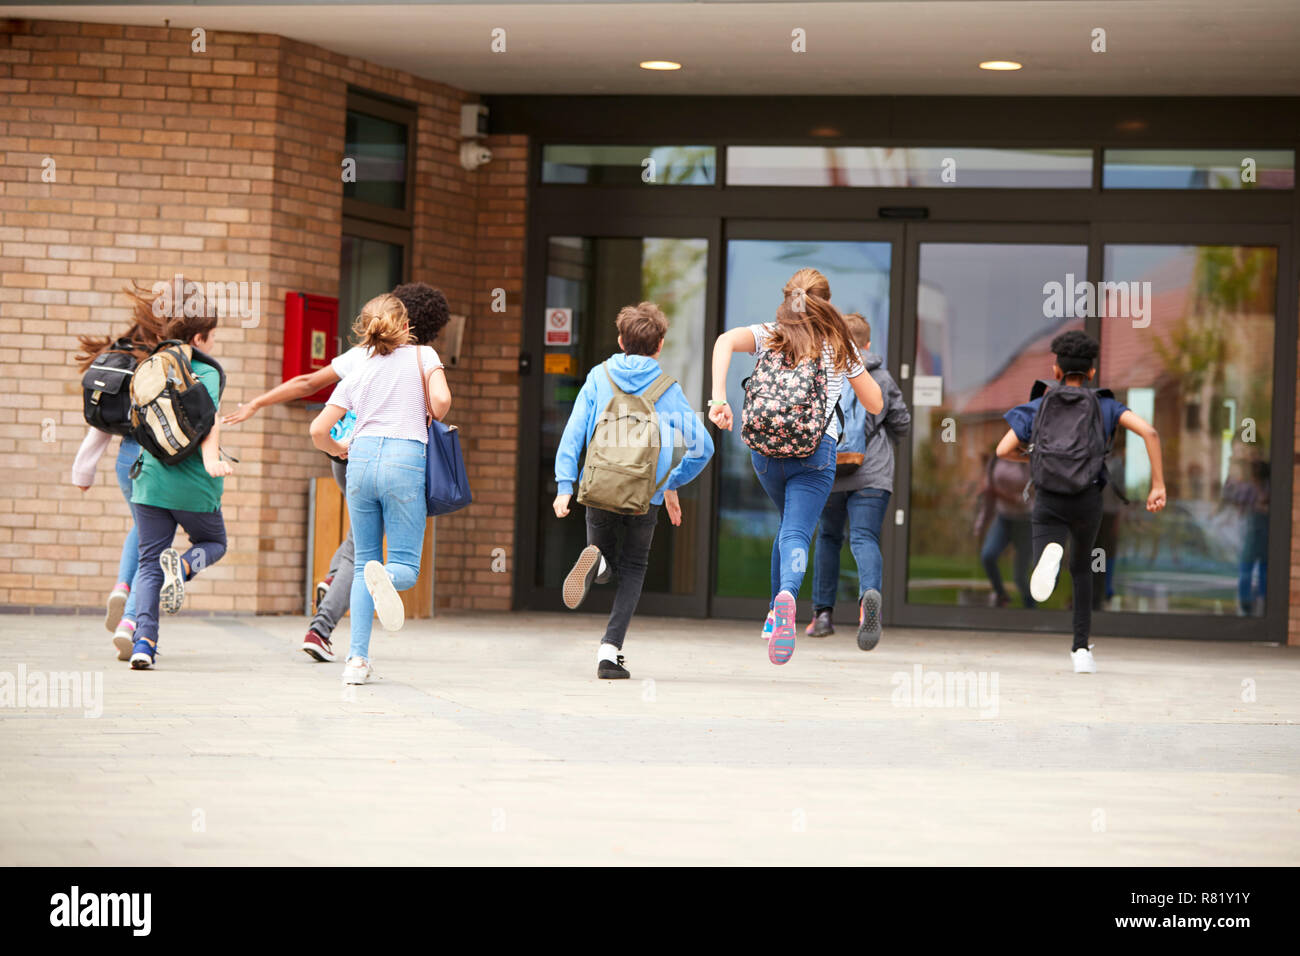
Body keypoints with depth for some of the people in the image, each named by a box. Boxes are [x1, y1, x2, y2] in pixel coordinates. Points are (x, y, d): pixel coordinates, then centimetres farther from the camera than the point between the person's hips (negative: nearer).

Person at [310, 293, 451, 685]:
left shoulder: (358, 373, 18)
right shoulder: (422, 355, 10)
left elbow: (318, 430, 14)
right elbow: (441, 400, -7)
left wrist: (337, 449, 36)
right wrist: (430, 421, 15)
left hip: (362, 458, 3)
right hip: (405, 459, -3)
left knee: (363, 563, 11)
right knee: (406, 567, 2)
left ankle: (357, 659, -1)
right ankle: (384, 577, -37)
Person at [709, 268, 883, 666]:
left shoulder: (769, 335, 11)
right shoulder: (839, 345, 9)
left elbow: (725, 341, -12)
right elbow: (875, 404, 15)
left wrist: (719, 398, -17)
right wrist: (856, 360, 29)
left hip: (764, 452, 3)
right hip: (815, 453, -3)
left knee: (790, 523, 27)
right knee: (797, 534, -9)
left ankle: (775, 615, 23)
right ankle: (787, 595, -41)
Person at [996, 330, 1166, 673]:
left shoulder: (1038, 407, 14)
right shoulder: (1105, 406, 12)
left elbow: (1003, 450, 7)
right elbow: (1148, 431, -4)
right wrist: (1158, 485, 0)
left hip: (1048, 502, -1)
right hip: (1088, 500, 1)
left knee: (1039, 586, -9)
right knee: (1081, 568, 28)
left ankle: (1050, 554, -46)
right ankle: (1081, 650, 23)